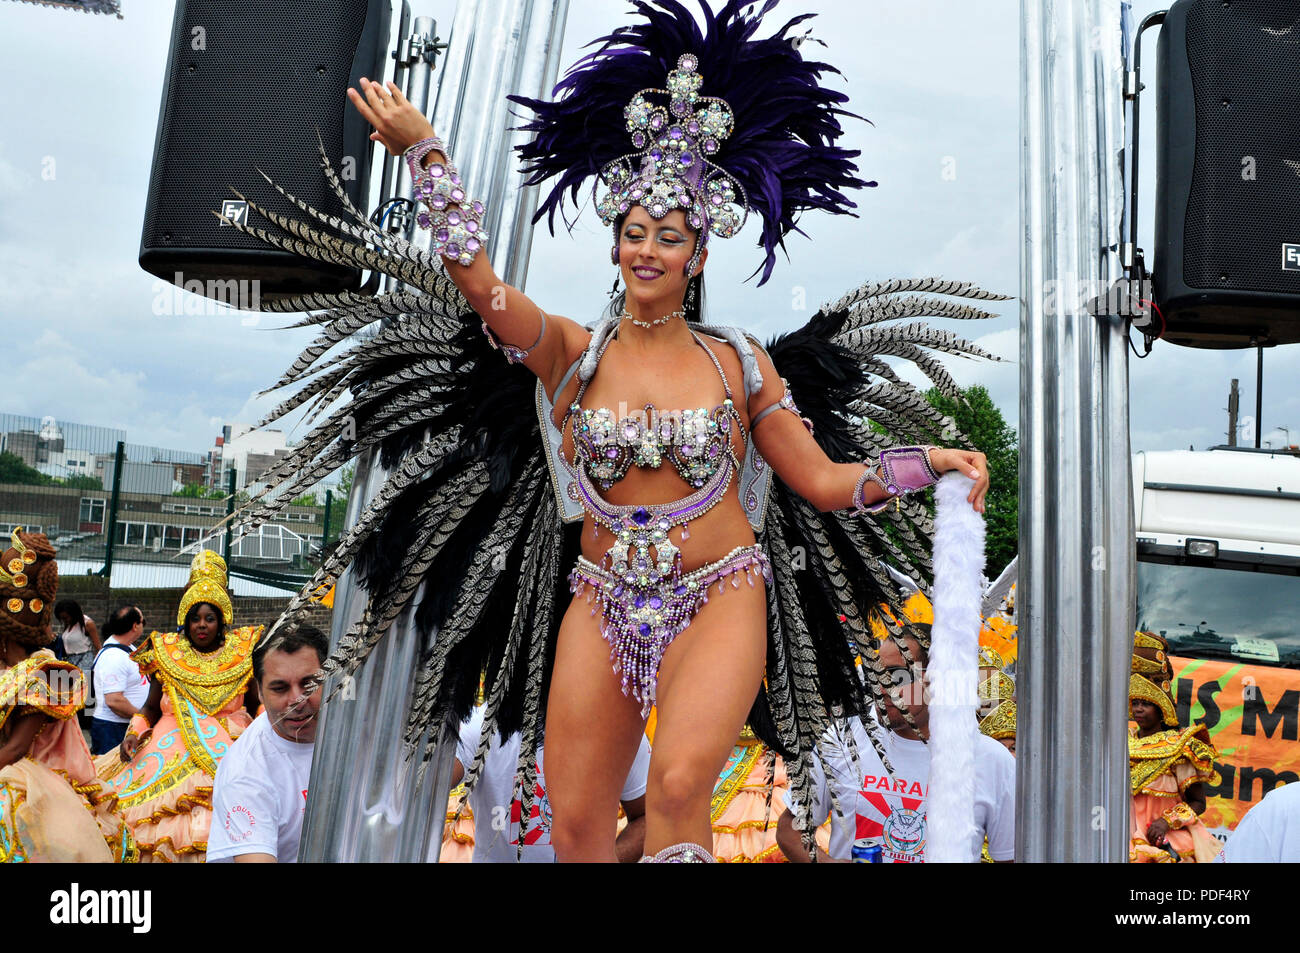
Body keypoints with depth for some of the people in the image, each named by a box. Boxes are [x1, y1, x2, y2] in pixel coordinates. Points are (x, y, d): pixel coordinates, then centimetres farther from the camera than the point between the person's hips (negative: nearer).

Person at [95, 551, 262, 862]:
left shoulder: (241, 655, 5)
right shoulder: (166, 655, 8)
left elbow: (258, 705, 12)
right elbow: (151, 708, 15)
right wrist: (133, 734, -1)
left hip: (231, 745, -1)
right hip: (172, 748, 1)